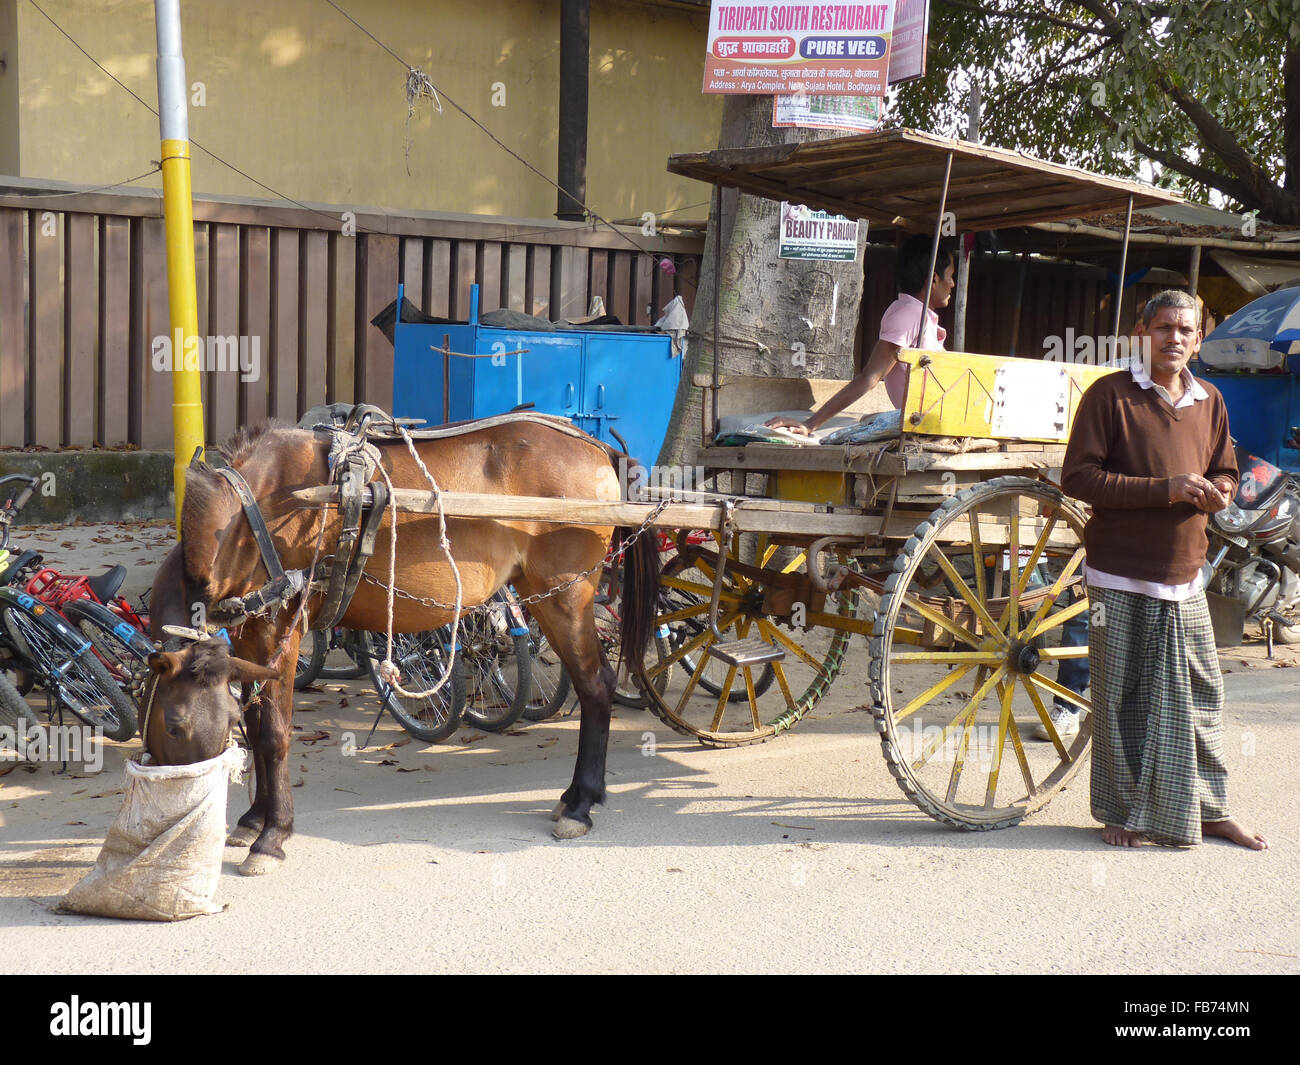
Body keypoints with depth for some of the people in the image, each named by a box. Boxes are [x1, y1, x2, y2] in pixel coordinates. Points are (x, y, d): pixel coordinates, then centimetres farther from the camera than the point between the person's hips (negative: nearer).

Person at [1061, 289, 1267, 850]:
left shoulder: (1209, 402, 10)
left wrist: (1215, 491, -5)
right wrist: (1164, 490, -19)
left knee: (1199, 697, 10)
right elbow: (1078, 476, -12)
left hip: (1184, 577, 5)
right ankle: (1120, 811, 17)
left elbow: (1225, 470, 21)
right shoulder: (1110, 394, -7)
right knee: (1122, 698, 3)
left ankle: (1207, 809, 23)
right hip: (1121, 577, -5)